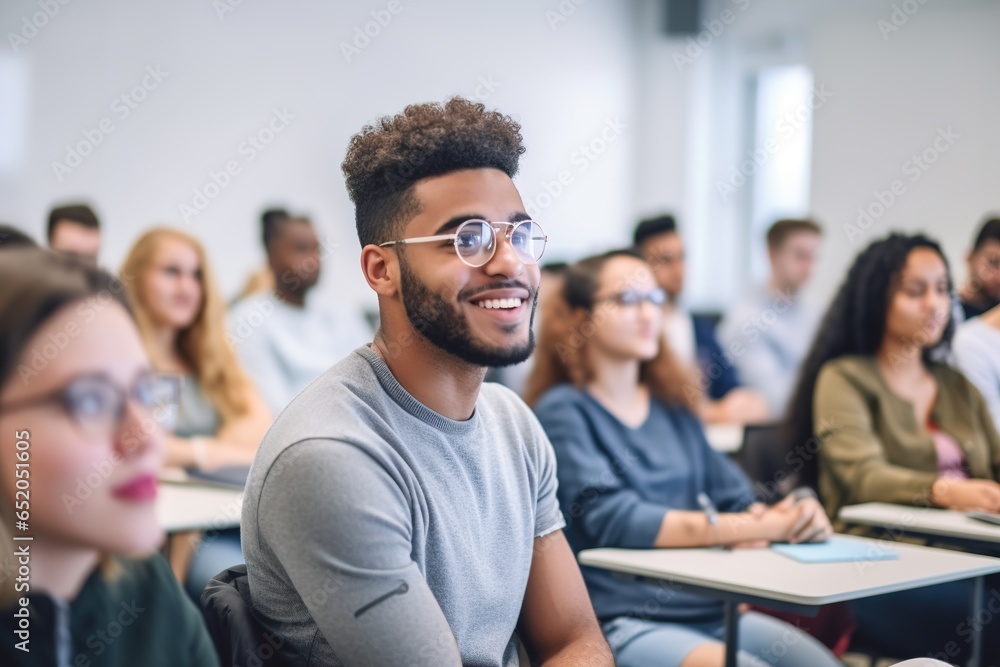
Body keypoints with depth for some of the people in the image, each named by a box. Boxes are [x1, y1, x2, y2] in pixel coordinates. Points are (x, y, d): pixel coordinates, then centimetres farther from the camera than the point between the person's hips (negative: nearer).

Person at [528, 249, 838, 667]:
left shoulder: (671, 406, 17)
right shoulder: (563, 411, -4)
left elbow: (737, 499, 10)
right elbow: (613, 520, -18)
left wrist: (796, 518, -15)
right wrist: (765, 527, -21)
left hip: (708, 608, 7)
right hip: (617, 621, -6)